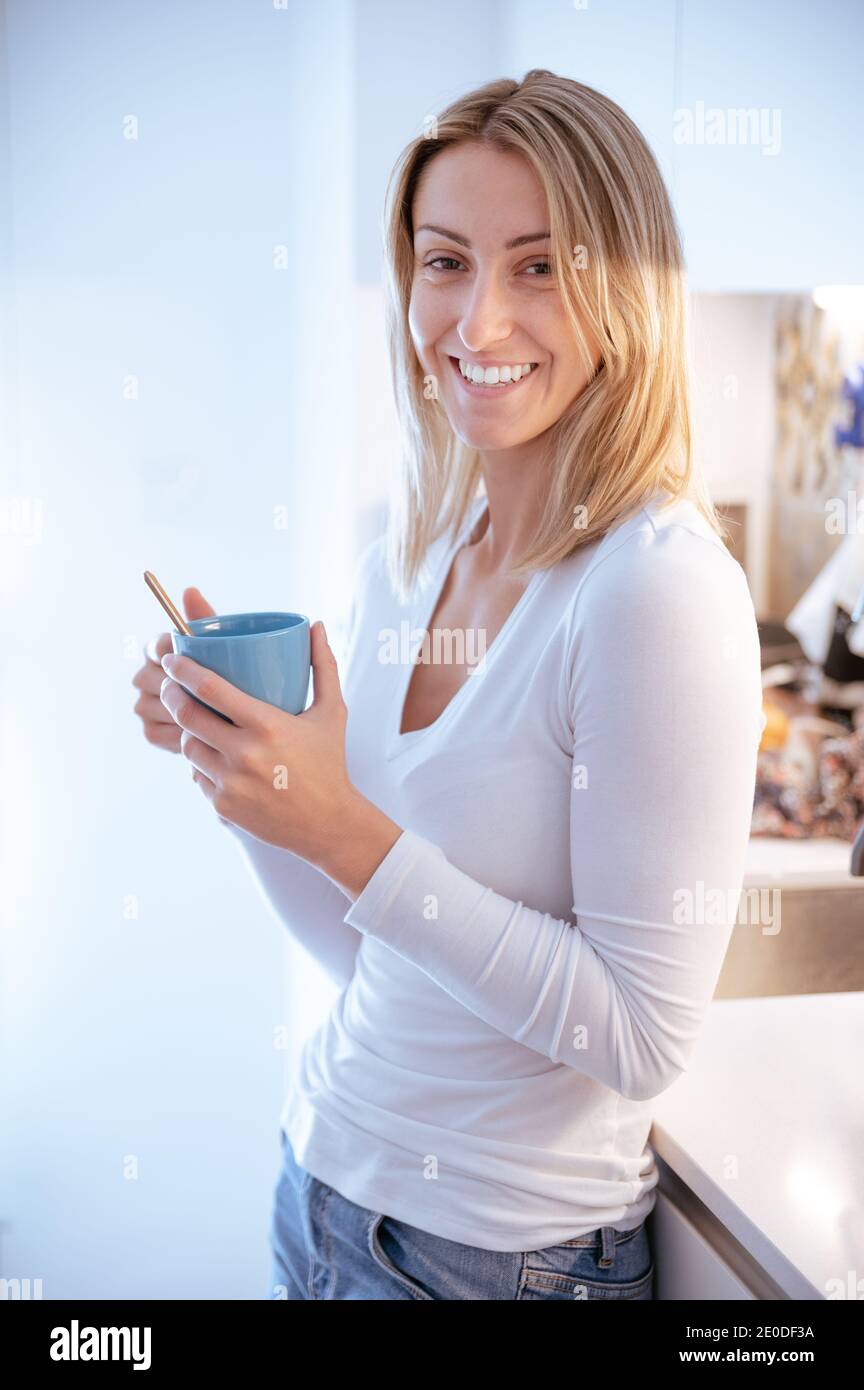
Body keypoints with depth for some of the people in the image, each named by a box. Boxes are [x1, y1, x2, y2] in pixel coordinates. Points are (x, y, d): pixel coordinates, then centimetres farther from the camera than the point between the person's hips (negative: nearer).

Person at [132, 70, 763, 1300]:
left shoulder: (662, 589, -23)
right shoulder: (404, 560, -2)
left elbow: (644, 1038, -21)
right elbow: (363, 947, 5)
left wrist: (346, 833, -26)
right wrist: (229, 751, -9)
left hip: (509, 1249, -5)